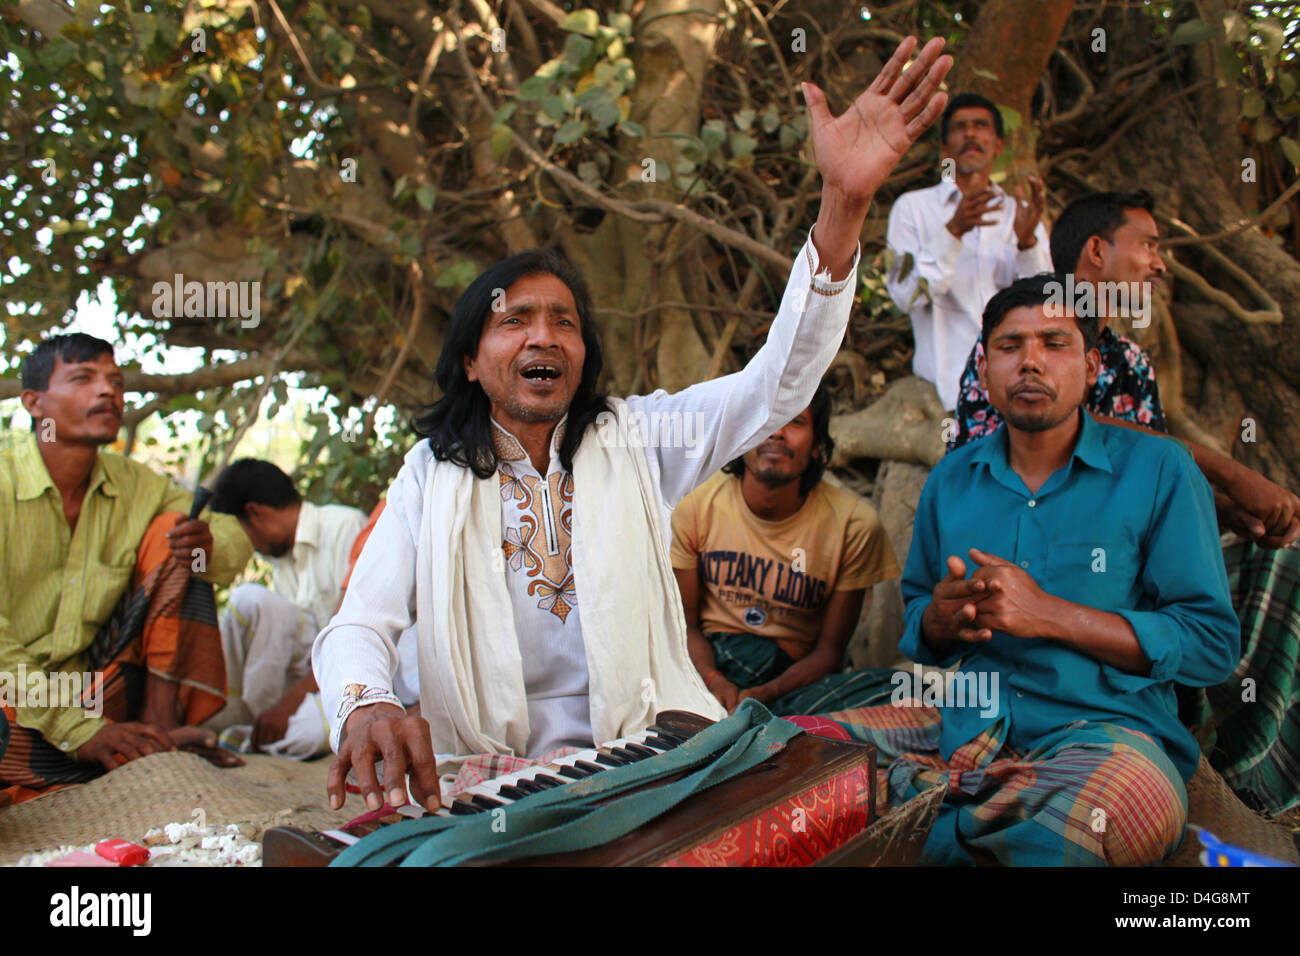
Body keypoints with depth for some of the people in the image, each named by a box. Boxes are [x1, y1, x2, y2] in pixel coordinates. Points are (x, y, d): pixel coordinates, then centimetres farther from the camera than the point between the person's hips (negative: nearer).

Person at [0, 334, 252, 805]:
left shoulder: (133, 484, 4)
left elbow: (234, 538, 8)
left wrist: (209, 546, -19)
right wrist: (81, 731, -24)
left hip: (104, 701, 6)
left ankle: (160, 722, -16)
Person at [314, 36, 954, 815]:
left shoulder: (633, 438, 3)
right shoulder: (433, 475, 3)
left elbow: (778, 384, -9)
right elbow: (361, 624, -5)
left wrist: (844, 205, -23)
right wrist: (367, 707, -31)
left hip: (650, 755, 1)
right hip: (486, 777, 0)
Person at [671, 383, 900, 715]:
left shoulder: (855, 524, -8)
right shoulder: (694, 506, -4)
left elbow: (829, 650, -4)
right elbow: (684, 623, 1)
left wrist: (763, 695, -23)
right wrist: (715, 682, -21)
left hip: (796, 676, 1)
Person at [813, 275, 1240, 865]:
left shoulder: (1158, 470, 0)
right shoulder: (951, 480, 11)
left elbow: (1212, 644, -5)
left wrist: (1049, 615, -15)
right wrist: (940, 620, -6)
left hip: (1101, 725, -2)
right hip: (961, 718, 2)